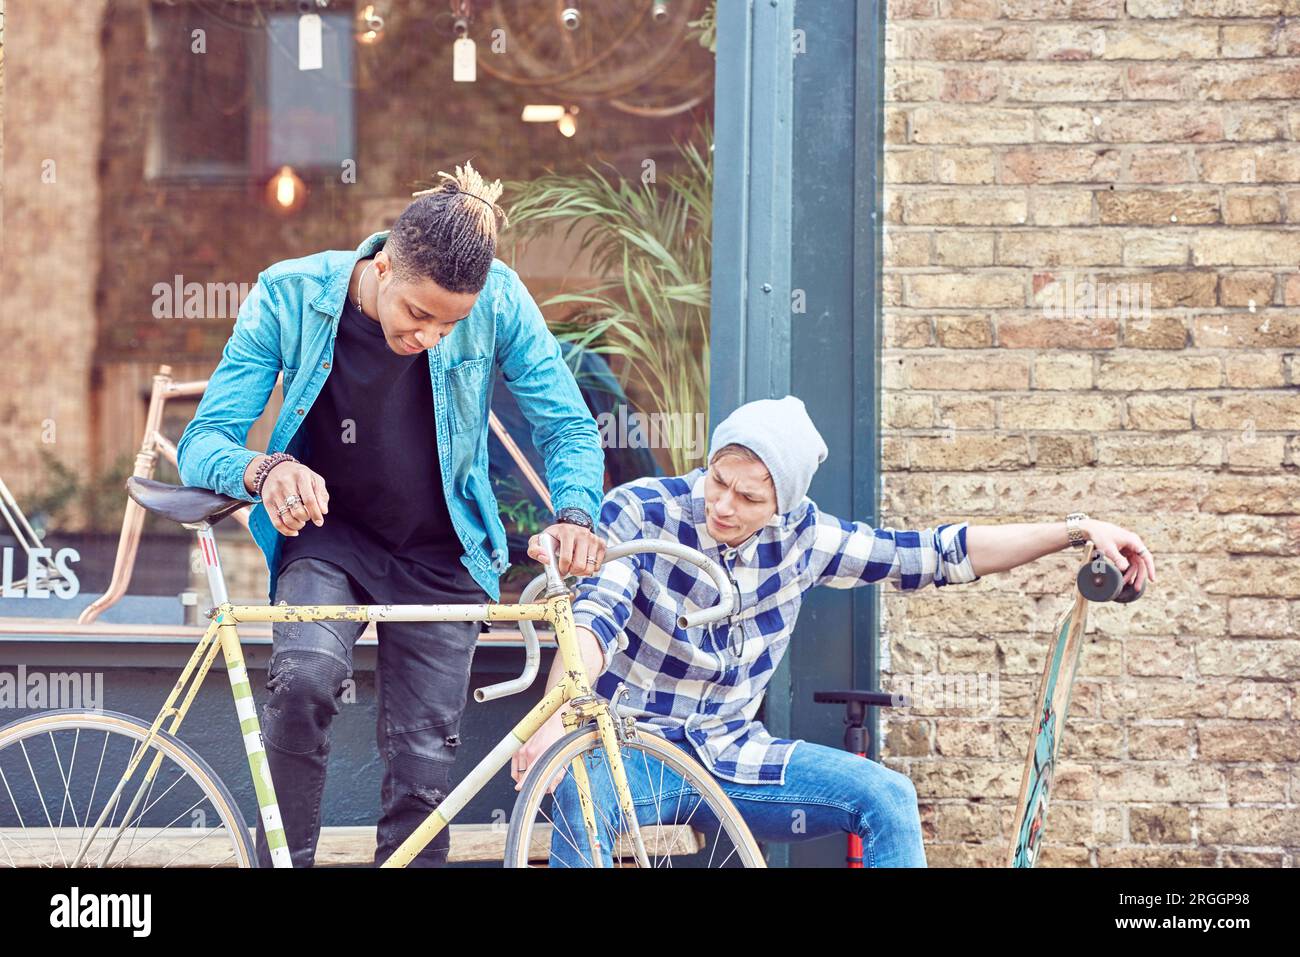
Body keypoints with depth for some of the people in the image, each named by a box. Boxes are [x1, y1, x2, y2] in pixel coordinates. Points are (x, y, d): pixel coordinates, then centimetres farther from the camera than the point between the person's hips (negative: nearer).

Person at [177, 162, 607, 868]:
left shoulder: (498, 299, -18)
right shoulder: (290, 296, -20)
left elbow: (567, 426, -8)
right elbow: (202, 443, -20)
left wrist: (574, 514, -30)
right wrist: (264, 472, -43)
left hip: (439, 557, 2)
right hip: (327, 538, -1)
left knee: (423, 770, 0)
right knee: (305, 678, -30)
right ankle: (283, 859, -15)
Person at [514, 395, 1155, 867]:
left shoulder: (800, 537, -3)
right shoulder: (641, 511, -14)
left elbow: (937, 555, 2)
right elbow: (595, 614, -28)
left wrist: (1078, 530, -2)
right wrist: (555, 718, -47)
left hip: (728, 754, 4)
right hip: (632, 747, -4)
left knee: (886, 796, -14)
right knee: (579, 792, -38)